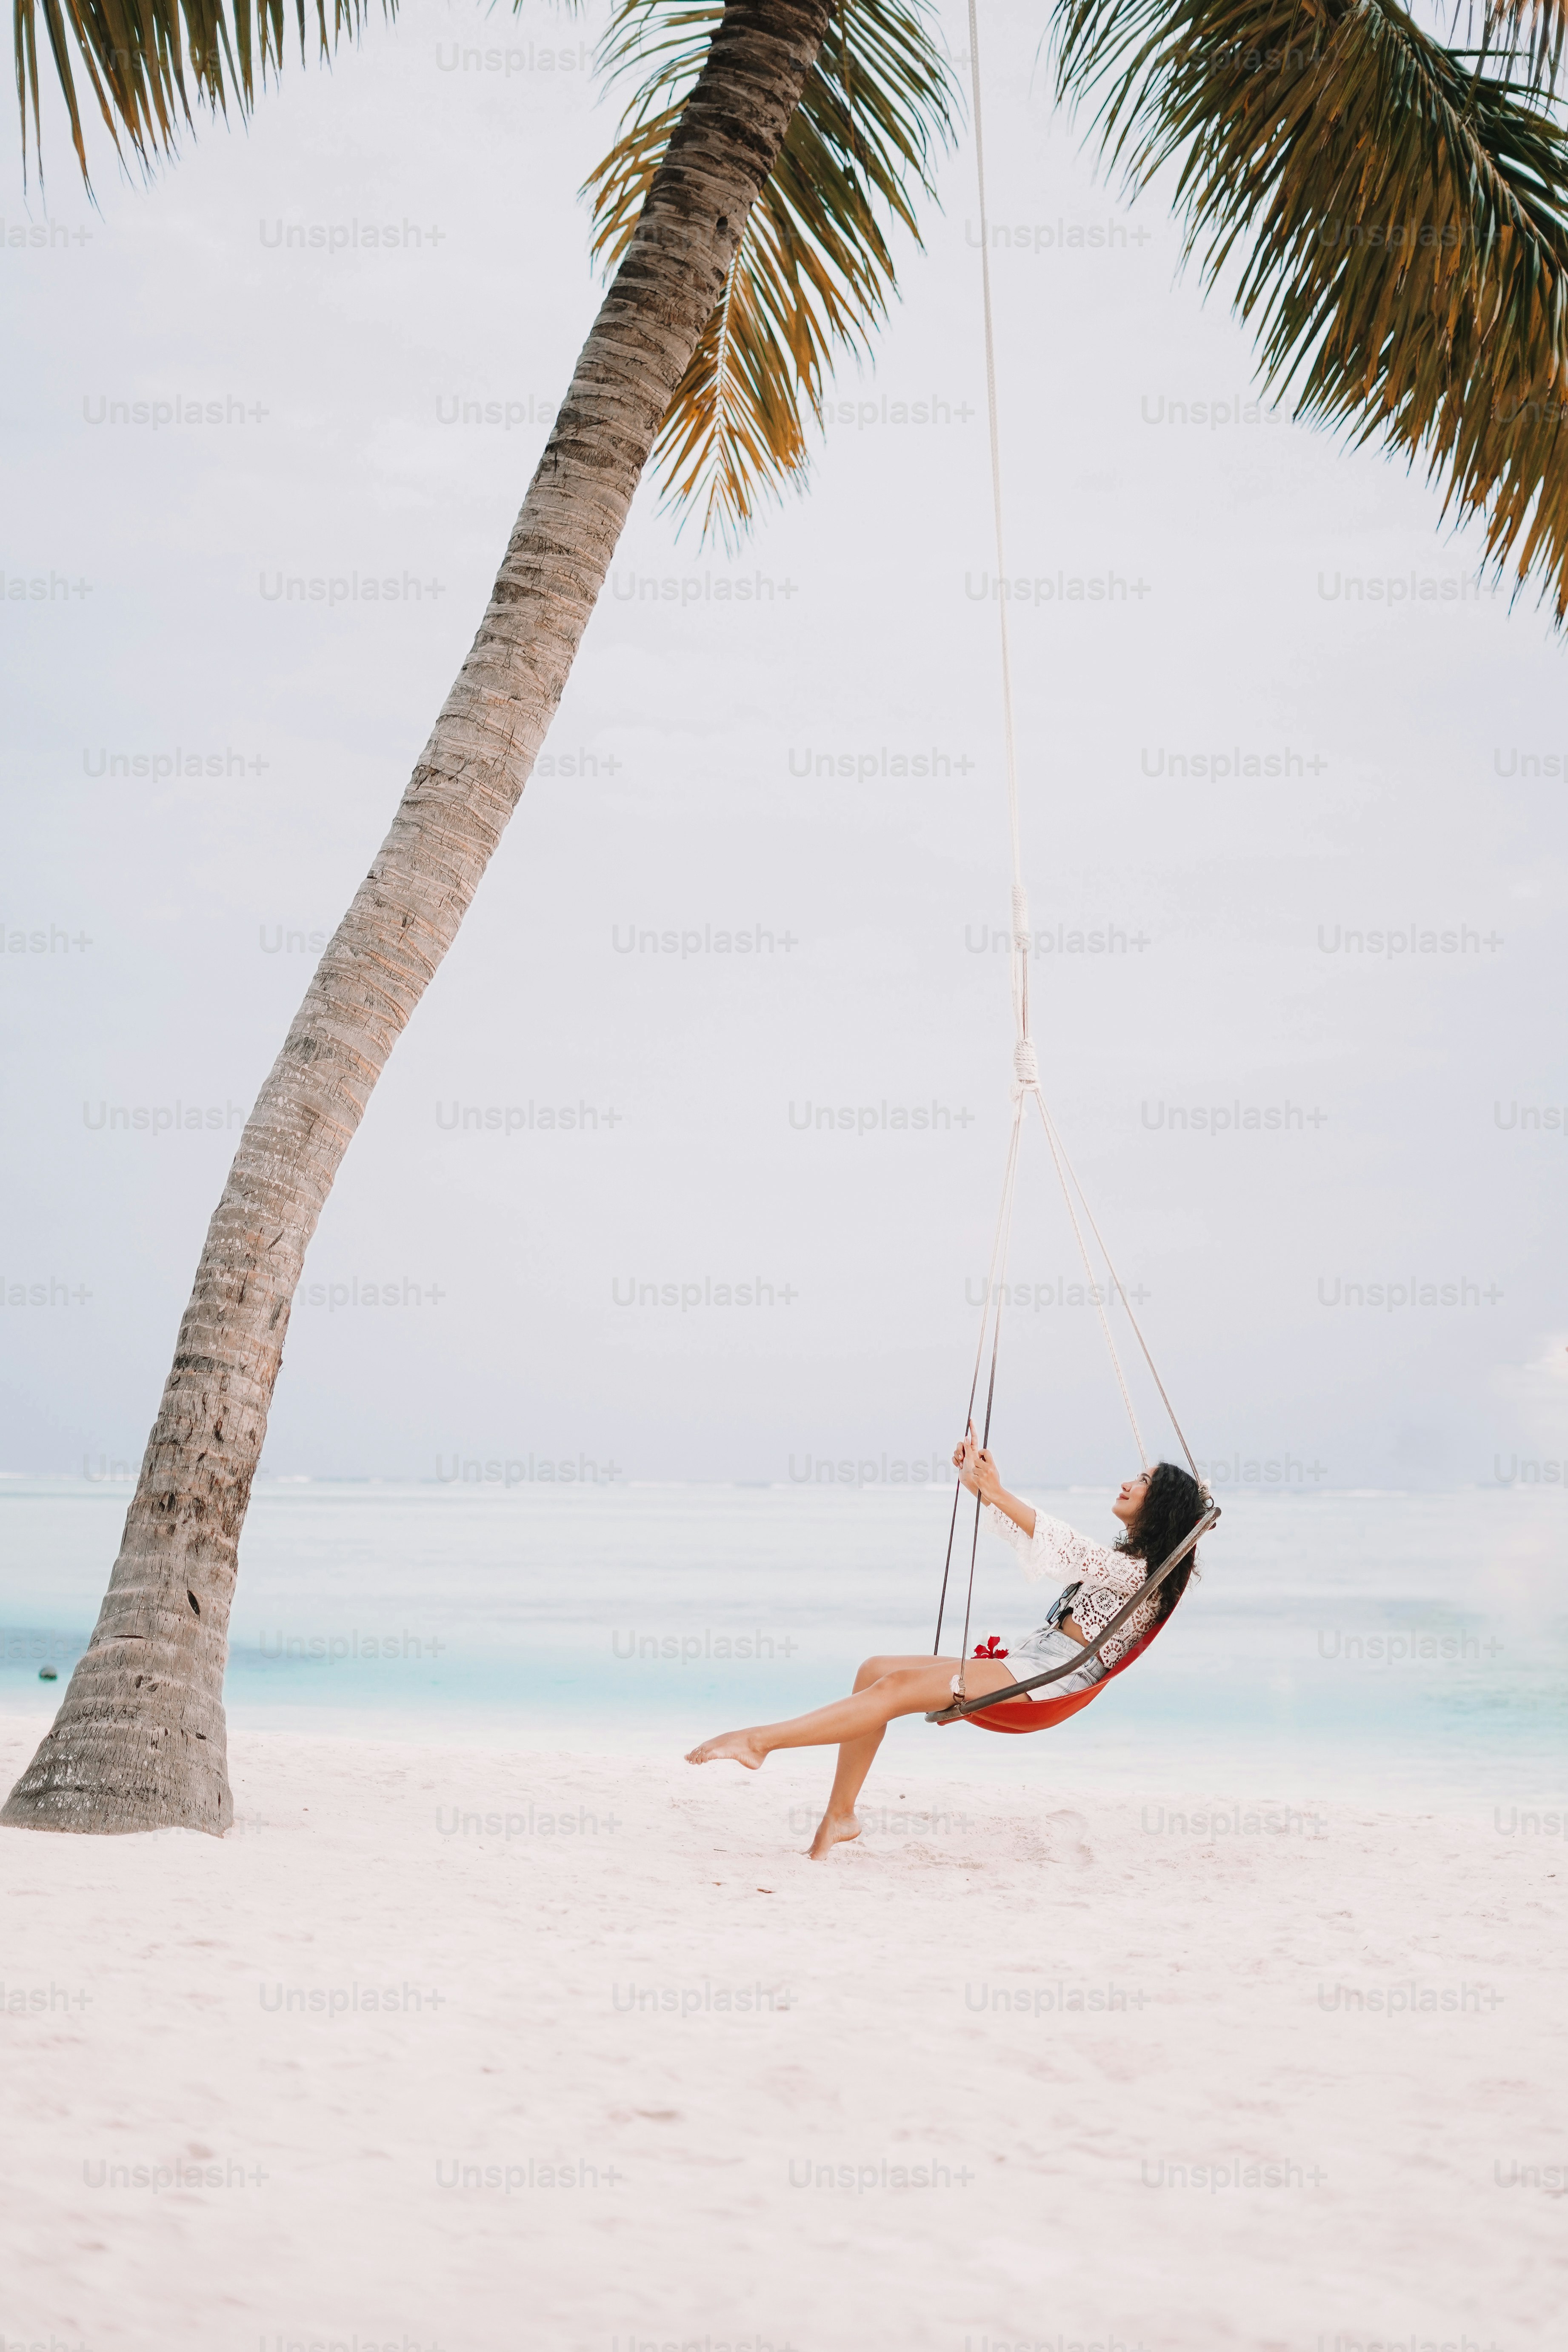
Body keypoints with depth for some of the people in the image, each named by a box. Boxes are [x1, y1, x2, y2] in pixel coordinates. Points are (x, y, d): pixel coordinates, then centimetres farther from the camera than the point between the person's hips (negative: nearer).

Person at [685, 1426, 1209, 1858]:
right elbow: (1029, 1532, 23)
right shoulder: (1121, 1557, 24)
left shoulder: (1145, 1569, -5)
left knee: (898, 1687, -22)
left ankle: (761, 1740, -26)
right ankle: (840, 1815, -8)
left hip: (1053, 1676, -10)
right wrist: (978, 1483, 10)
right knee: (875, 1670, -5)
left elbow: (1071, 1551, -20)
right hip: (1026, 1662, 10)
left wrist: (998, 1494, -26)